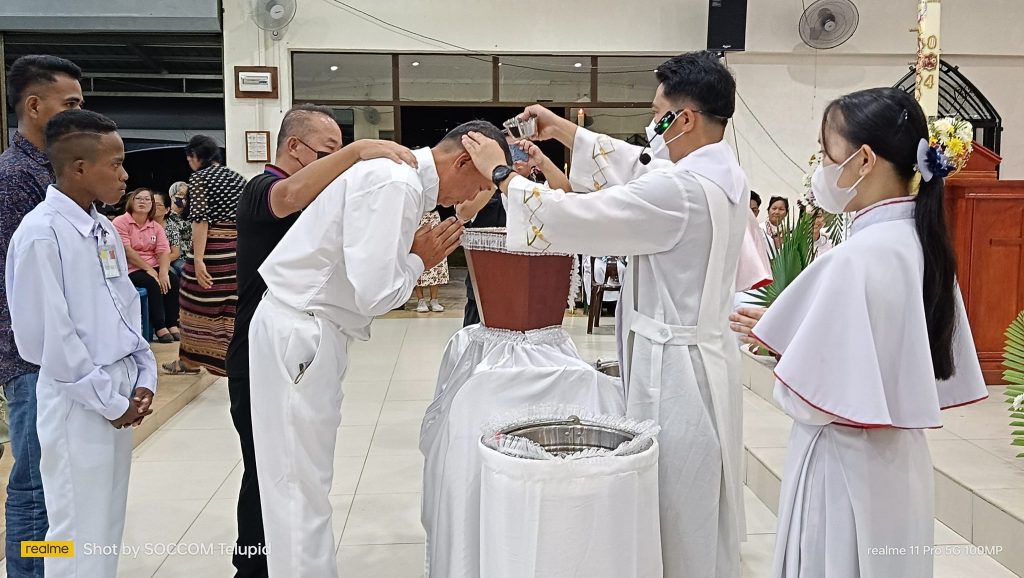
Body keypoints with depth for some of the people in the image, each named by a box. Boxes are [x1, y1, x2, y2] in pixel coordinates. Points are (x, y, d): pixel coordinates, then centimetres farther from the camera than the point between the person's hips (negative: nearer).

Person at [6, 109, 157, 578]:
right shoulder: (41, 234, -16)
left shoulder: (104, 230, 8)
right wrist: (108, 401, -13)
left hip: (120, 395, 8)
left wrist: (143, 378, 5)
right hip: (79, 401, -7)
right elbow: (46, 336, -18)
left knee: (109, 524, 17)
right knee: (80, 534, 3)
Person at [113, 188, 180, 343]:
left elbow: (164, 252, 0)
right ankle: (159, 327, -29)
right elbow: (126, 250, -14)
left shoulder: (156, 227, 11)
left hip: (153, 268, 5)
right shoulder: (120, 222, -4)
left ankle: (172, 325, -22)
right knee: (152, 283, -31)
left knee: (173, 279, -22)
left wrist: (163, 272, -21)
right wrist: (148, 269, -18)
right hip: (130, 270, -5)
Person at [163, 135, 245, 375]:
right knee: (234, 305, 5)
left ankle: (190, 360, 19)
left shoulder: (198, 178, -3)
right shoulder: (237, 177, 15)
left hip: (212, 248, -5)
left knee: (201, 303, 7)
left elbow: (200, 219, -13)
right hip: (240, 248, 5)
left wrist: (198, 259, -17)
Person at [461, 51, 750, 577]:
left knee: (677, 516, 6)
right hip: (708, 352, 9)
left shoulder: (681, 190, -24)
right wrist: (564, 130, 17)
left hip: (674, 365, -9)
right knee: (707, 509, 22)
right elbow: (637, 168, 15)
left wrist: (501, 174, -8)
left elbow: (574, 218, -22)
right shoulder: (723, 175, 4)